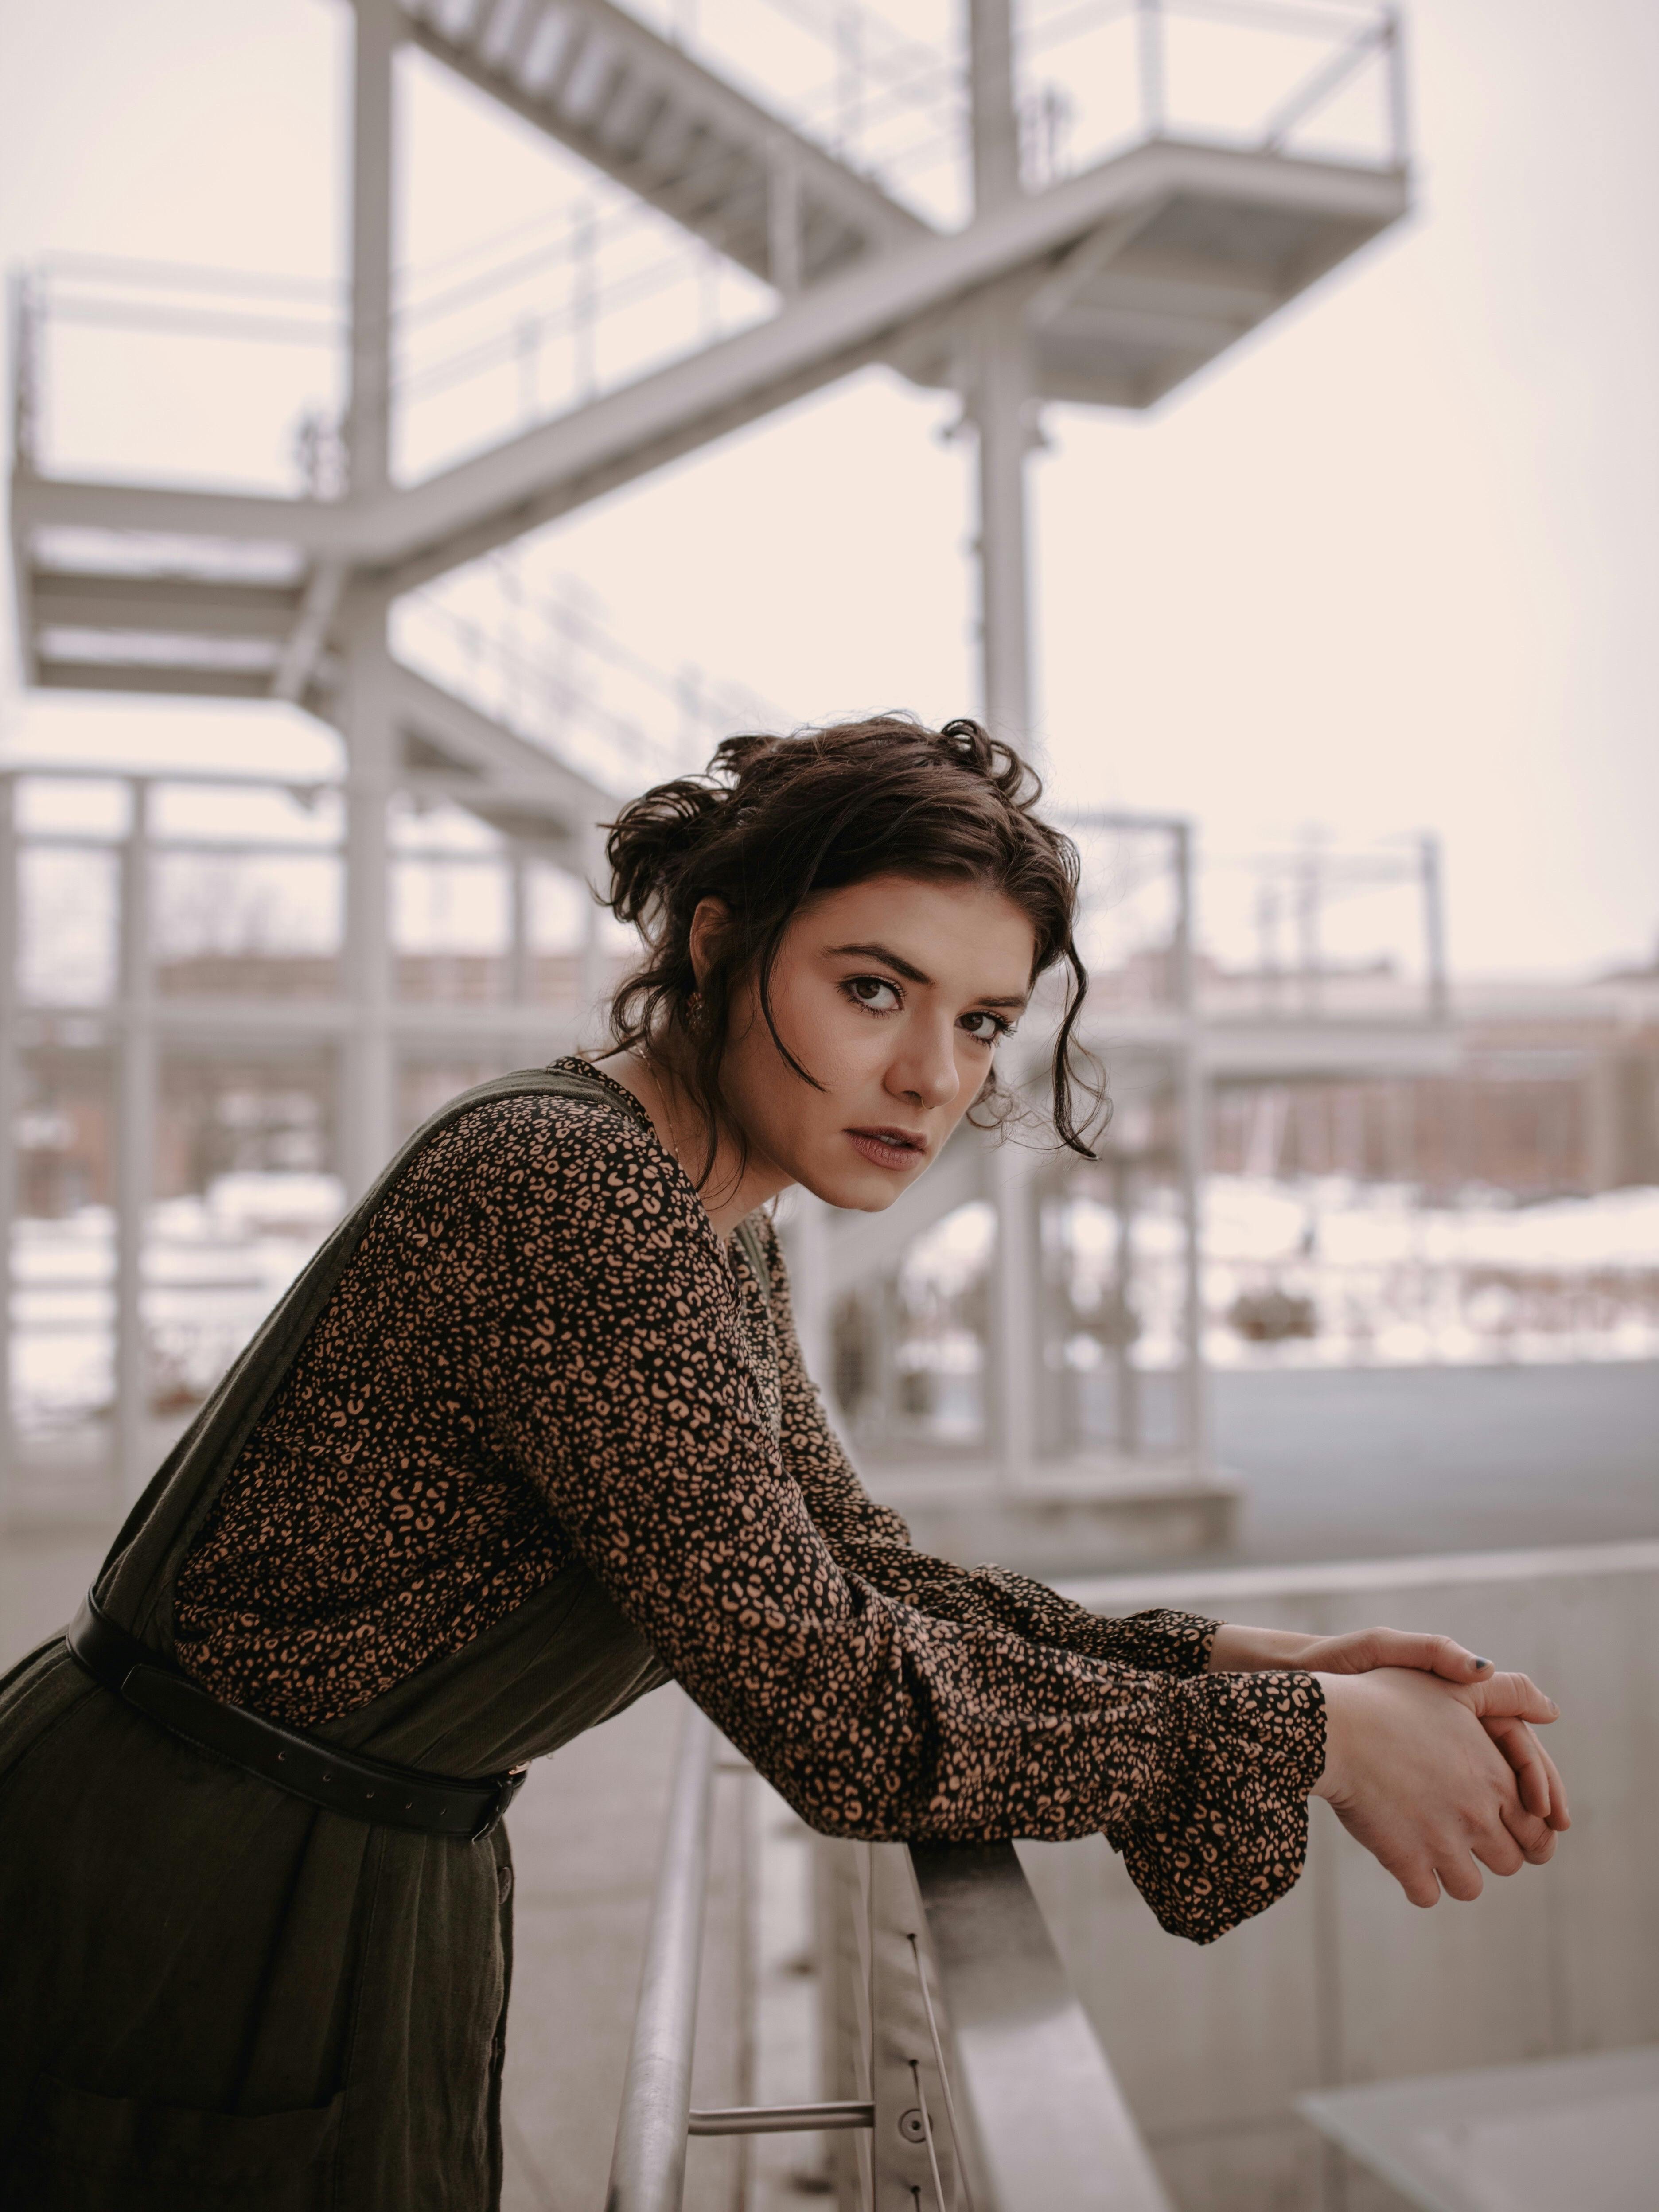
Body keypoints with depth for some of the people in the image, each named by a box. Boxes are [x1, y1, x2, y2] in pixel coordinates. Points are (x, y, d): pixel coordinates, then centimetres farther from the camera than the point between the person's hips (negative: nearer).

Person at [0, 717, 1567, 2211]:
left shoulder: (717, 1231, 2)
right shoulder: (568, 1194, -28)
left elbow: (852, 1576, 3)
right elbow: (838, 1718, -28)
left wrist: (1240, 1661, -7)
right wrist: (1308, 1738, -19)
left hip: (375, 1897, 8)